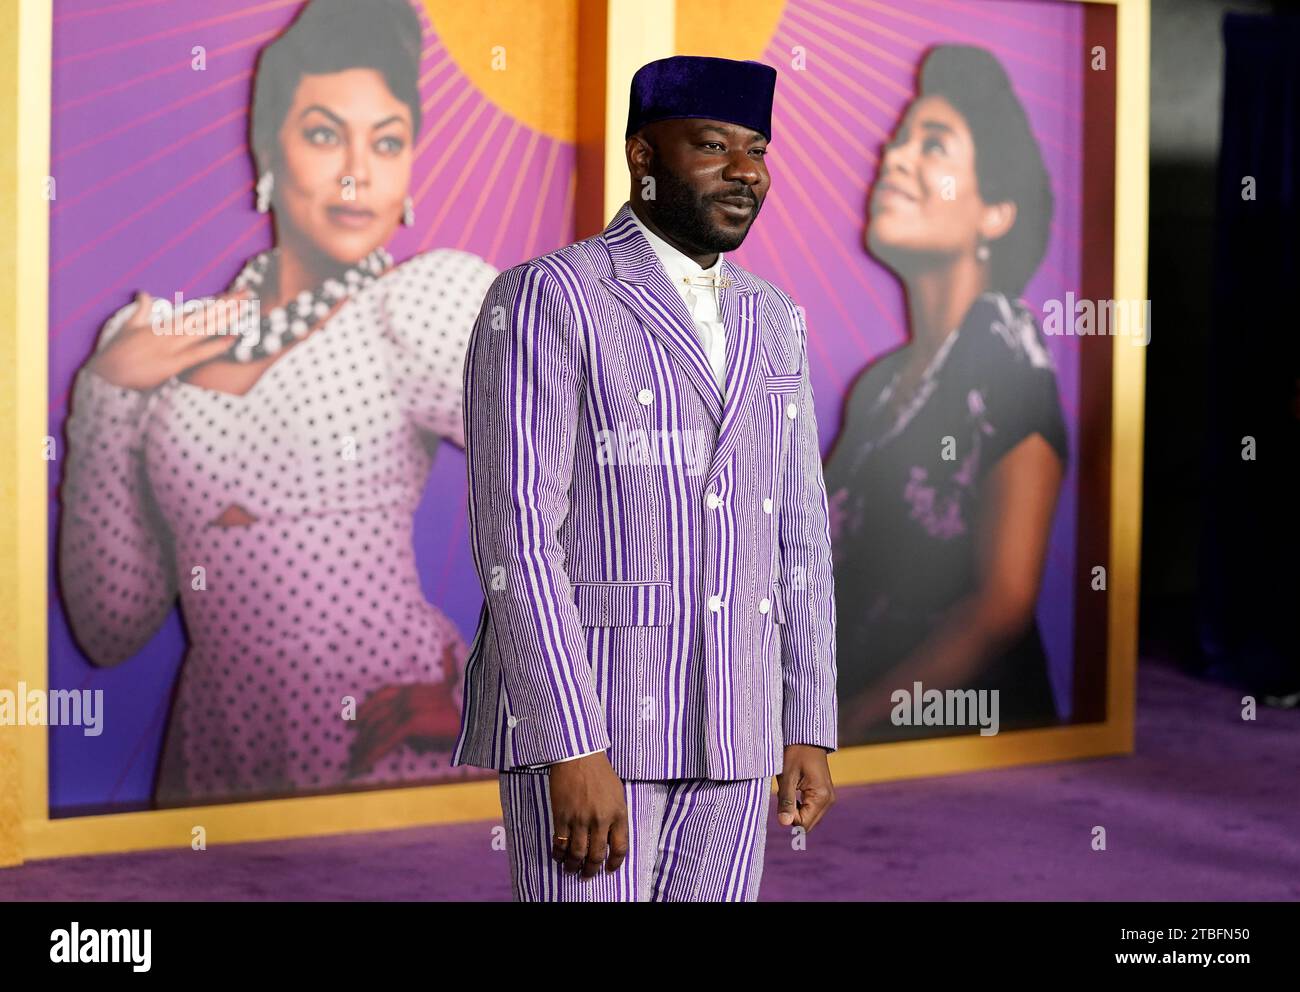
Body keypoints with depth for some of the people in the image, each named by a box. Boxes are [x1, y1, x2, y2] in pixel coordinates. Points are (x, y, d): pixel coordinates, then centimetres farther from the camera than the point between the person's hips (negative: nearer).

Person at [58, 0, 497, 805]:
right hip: (216, 764, 4)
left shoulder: (431, 298, -3)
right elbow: (112, 631, 8)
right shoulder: (156, 344, 9)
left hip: (398, 767, -4)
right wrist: (106, 396, 3)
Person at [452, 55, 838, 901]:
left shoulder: (769, 321, 13)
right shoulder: (544, 300, -10)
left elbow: (797, 538, 14)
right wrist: (573, 751, -22)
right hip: (575, 716, -7)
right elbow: (516, 537, -16)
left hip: (725, 732, 7)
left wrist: (810, 733, 9)